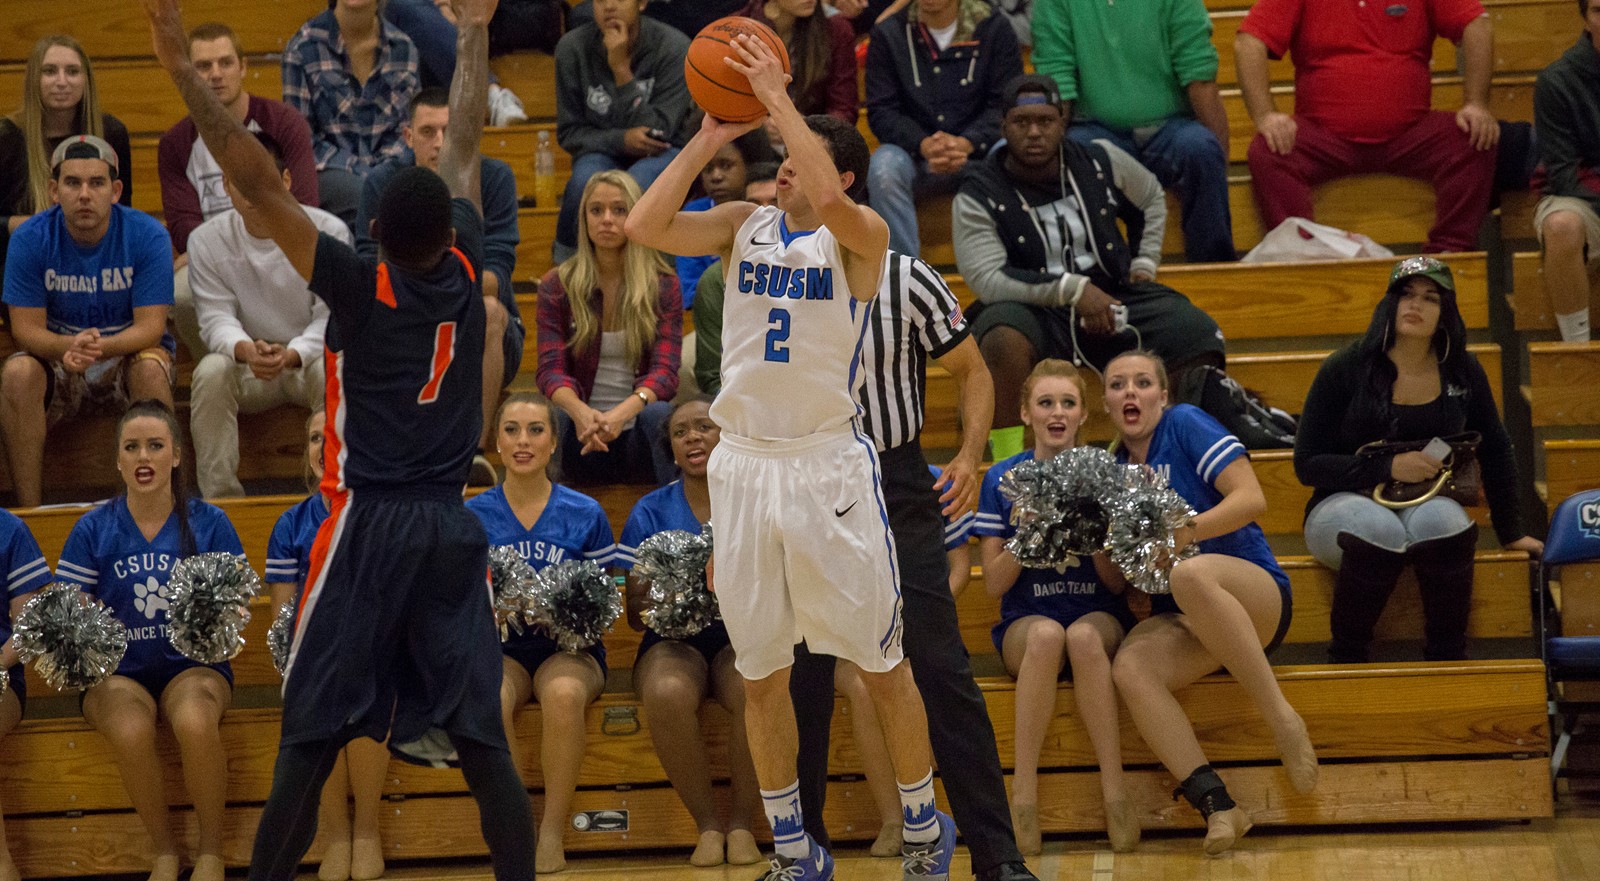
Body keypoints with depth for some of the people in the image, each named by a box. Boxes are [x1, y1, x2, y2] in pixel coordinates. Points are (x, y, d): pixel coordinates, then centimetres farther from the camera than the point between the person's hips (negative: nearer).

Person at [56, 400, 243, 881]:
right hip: (118, 672, 1)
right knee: (132, 731, -35)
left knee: (194, 721, -36)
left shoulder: (209, 524, 2)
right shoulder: (93, 529, 3)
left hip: (192, 665, 0)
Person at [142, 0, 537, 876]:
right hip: (451, 530, 3)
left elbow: (262, 185, -14)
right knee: (482, 741, 4)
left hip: (364, 530, -3)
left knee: (310, 739, 1)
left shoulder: (359, 287, -9)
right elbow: (464, 147, 15)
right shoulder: (464, 274, 2)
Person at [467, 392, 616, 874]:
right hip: (501, 649, 0)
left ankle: (553, 831, -26)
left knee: (563, 693, -37)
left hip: (568, 649, 0)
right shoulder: (473, 517, 7)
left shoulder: (585, 514, 5)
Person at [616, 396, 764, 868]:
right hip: (674, 641, 1)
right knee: (669, 693, -36)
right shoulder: (651, 512, 9)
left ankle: (742, 824, -16)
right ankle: (706, 825, -18)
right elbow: (635, 616, 7)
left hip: (740, 637, -1)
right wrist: (649, 593, -17)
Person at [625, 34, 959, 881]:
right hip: (745, 464, 4)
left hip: (827, 466, -4)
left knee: (882, 665, 4)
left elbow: (828, 200, -30)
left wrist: (777, 96, -23)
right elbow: (643, 226, -6)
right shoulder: (745, 224, 7)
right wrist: (708, 139, -6)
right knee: (760, 674, 10)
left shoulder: (859, 236, -6)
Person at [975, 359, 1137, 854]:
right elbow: (993, 584, 2)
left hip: (1099, 617, 0)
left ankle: (1114, 790, -36)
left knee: (1083, 636, -37)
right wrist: (1027, 534, -14)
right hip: (1024, 622, 0)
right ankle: (1023, 791, -35)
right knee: (1047, 634, -37)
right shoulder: (1004, 479, 5)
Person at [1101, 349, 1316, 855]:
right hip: (1178, 621, 5)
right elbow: (1116, 581, 17)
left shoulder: (1186, 425, 1)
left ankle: (1282, 720, -30)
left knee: (1191, 575, -40)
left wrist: (1184, 532, -22)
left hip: (1256, 599, -4)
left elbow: (1251, 499, -11)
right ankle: (1215, 805, -35)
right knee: (1129, 668, -30)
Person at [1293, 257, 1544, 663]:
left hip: (1428, 505, 2)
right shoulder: (1345, 369, -7)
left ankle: (1448, 658, -24)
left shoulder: (1462, 372, 3)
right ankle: (1345, 658, -23)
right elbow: (1307, 464, -6)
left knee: (1440, 519, -35)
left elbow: (1495, 450, 17)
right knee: (1380, 528, -38)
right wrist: (1388, 468, -17)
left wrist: (1510, 531, 19)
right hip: (1344, 505, -2)